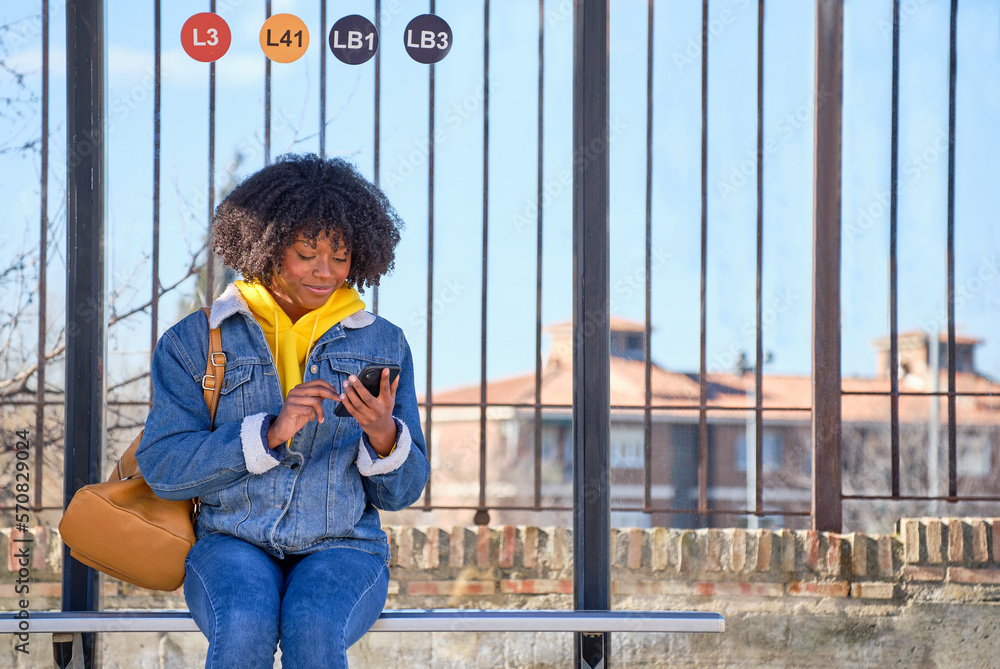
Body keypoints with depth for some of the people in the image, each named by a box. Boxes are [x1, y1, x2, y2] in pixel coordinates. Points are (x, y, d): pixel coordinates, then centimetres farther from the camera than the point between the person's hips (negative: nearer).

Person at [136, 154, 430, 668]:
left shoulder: (382, 344, 10)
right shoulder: (193, 342, 6)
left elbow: (401, 491, 8)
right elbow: (163, 467, -5)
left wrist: (384, 435, -15)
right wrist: (271, 432, -17)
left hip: (341, 549, 1)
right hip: (232, 547, 0)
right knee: (245, 627, -35)